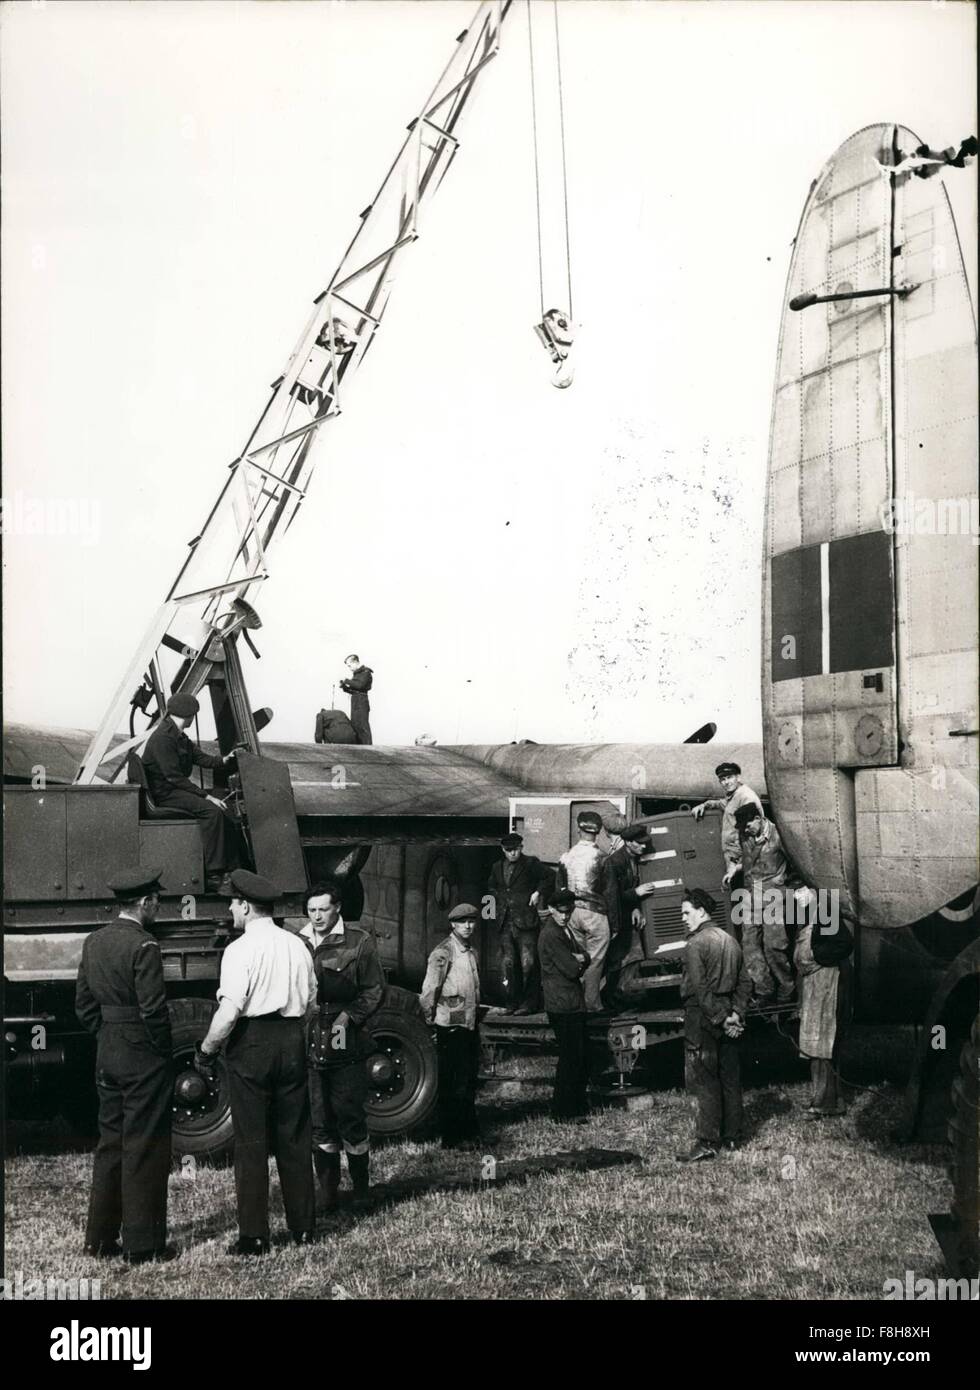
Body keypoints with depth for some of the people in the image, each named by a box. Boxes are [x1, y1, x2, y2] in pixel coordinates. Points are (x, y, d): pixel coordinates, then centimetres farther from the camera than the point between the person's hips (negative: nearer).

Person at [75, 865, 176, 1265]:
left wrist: (105, 1036, 16)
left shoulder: (94, 942, 7)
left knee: (110, 1143, 16)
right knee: (144, 1149, 0)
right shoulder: (143, 946, -18)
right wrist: (163, 1050, -7)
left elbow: (83, 1003, 11)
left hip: (107, 1055, 8)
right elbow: (153, 1011, -19)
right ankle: (142, 1244, 6)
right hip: (143, 1056, -8)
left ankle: (100, 1237, 22)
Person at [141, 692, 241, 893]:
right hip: (164, 794, -10)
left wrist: (223, 760, -7)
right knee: (211, 810, -27)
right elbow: (174, 777, -22)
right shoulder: (162, 738, -17)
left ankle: (232, 868, -4)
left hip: (177, 790, 10)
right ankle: (211, 877, -28)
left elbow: (200, 757, 12)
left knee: (225, 811, -3)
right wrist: (206, 796, -23)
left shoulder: (180, 738, 16)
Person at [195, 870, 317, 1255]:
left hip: (251, 1044, -6)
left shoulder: (240, 950, -13)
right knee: (294, 1138, 13)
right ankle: (303, 1227, 19)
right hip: (293, 1043, 6)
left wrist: (205, 1051, -8)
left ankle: (254, 1237, 4)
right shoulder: (297, 946, 7)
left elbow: (229, 1011, -18)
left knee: (251, 1142, 1)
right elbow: (311, 1004, 12)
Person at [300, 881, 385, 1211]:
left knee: (351, 1117, 2)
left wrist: (349, 1016, -11)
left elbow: (374, 989, 0)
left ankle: (362, 1189, 16)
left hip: (345, 1045, -2)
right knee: (319, 1123, 8)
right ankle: (327, 1193, 18)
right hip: (307, 1044, 2)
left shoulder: (359, 942, 0)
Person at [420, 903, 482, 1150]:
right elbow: (428, 991, -14)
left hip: (470, 1025, 8)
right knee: (452, 1085, -4)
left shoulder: (470, 952, 14)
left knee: (469, 1082, 15)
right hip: (451, 1027, -8)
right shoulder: (443, 953, -12)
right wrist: (430, 1021, -11)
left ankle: (470, 1132, 25)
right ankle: (451, 1138, 2)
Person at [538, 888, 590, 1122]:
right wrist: (576, 961, 0)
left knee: (581, 1056, 15)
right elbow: (571, 969, -21)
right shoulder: (550, 935, -17)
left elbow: (584, 959, 13)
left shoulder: (564, 930, 15)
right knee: (570, 1058, -4)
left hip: (573, 1004, 10)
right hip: (563, 1005, -10)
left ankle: (579, 1106, 25)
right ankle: (563, 1112, 4)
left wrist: (578, 959, -9)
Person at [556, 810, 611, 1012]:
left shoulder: (566, 856, 2)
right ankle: (592, 1005, 3)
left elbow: (558, 888, 9)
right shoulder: (600, 858, -12)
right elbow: (608, 890, -9)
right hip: (594, 912, -5)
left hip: (571, 911, 5)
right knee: (594, 961, 2)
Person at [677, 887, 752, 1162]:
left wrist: (720, 1018, -14)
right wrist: (736, 1013, 4)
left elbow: (699, 988, -18)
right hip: (727, 1021, 8)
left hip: (703, 1019, -8)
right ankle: (732, 1137, 19)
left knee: (705, 1082, -5)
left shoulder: (695, 944, -12)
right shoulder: (730, 941, 13)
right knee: (730, 1079, 12)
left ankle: (708, 1142, -6)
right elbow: (745, 982, 11)